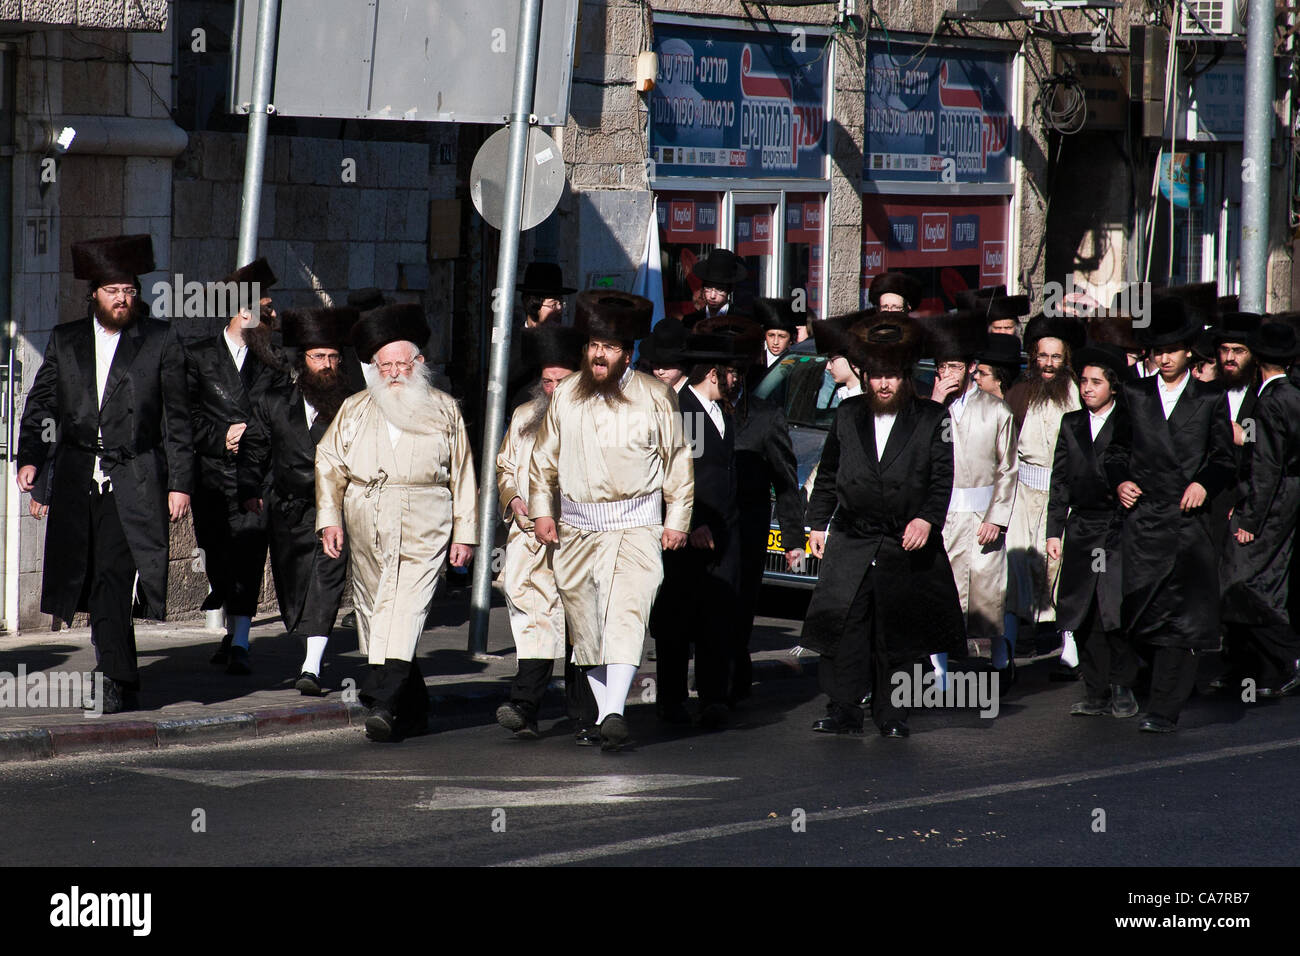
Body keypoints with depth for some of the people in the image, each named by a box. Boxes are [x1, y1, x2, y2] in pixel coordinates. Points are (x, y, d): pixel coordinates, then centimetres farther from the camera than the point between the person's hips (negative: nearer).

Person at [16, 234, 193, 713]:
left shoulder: (161, 342, 3)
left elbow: (176, 420, 4)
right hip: (77, 482, 4)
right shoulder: (65, 340, 12)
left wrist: (179, 484, -1)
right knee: (98, 586, 4)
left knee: (112, 581, -15)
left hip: (134, 483, -4)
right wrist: (29, 458, 0)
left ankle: (114, 683, -12)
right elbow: (40, 404, 14)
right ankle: (124, 685, 16)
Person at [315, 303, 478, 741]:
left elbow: (462, 475, 11)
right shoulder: (355, 410, 13)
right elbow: (329, 463, 13)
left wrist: (464, 532, 7)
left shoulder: (443, 410, 10)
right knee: (373, 615, 4)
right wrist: (329, 517, 2)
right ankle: (412, 708, 14)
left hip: (424, 532, -3)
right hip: (367, 533, 3)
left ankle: (383, 702, -27)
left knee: (404, 611, -17)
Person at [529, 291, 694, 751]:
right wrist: (541, 509, 10)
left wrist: (677, 519, 3)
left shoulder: (655, 395, 0)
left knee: (627, 611, -20)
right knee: (585, 623, 5)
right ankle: (603, 713, 16)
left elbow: (678, 459, 6)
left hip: (637, 526, -4)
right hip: (577, 529, 4)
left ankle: (614, 713, -29)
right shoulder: (566, 394, 7)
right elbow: (544, 456, 17)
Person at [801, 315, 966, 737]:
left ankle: (891, 713, 12)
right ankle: (843, 710, -2)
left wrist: (926, 518, -14)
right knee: (842, 625, -7)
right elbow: (827, 476, 16)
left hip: (906, 544, -2)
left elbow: (941, 478, 0)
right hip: (850, 542, 2)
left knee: (897, 632, 3)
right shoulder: (848, 416, 11)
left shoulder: (931, 419, 3)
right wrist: (818, 523, 12)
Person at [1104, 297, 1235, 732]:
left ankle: (1164, 709, -12)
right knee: (1144, 611, 0)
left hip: (1188, 518, -2)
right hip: (1142, 518, 2)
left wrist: (1205, 483, -9)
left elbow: (1224, 459, 9)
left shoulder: (1210, 400, 9)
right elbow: (1117, 449, 17)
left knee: (1180, 615, -9)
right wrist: (1120, 481, -2)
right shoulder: (1135, 395, 13)